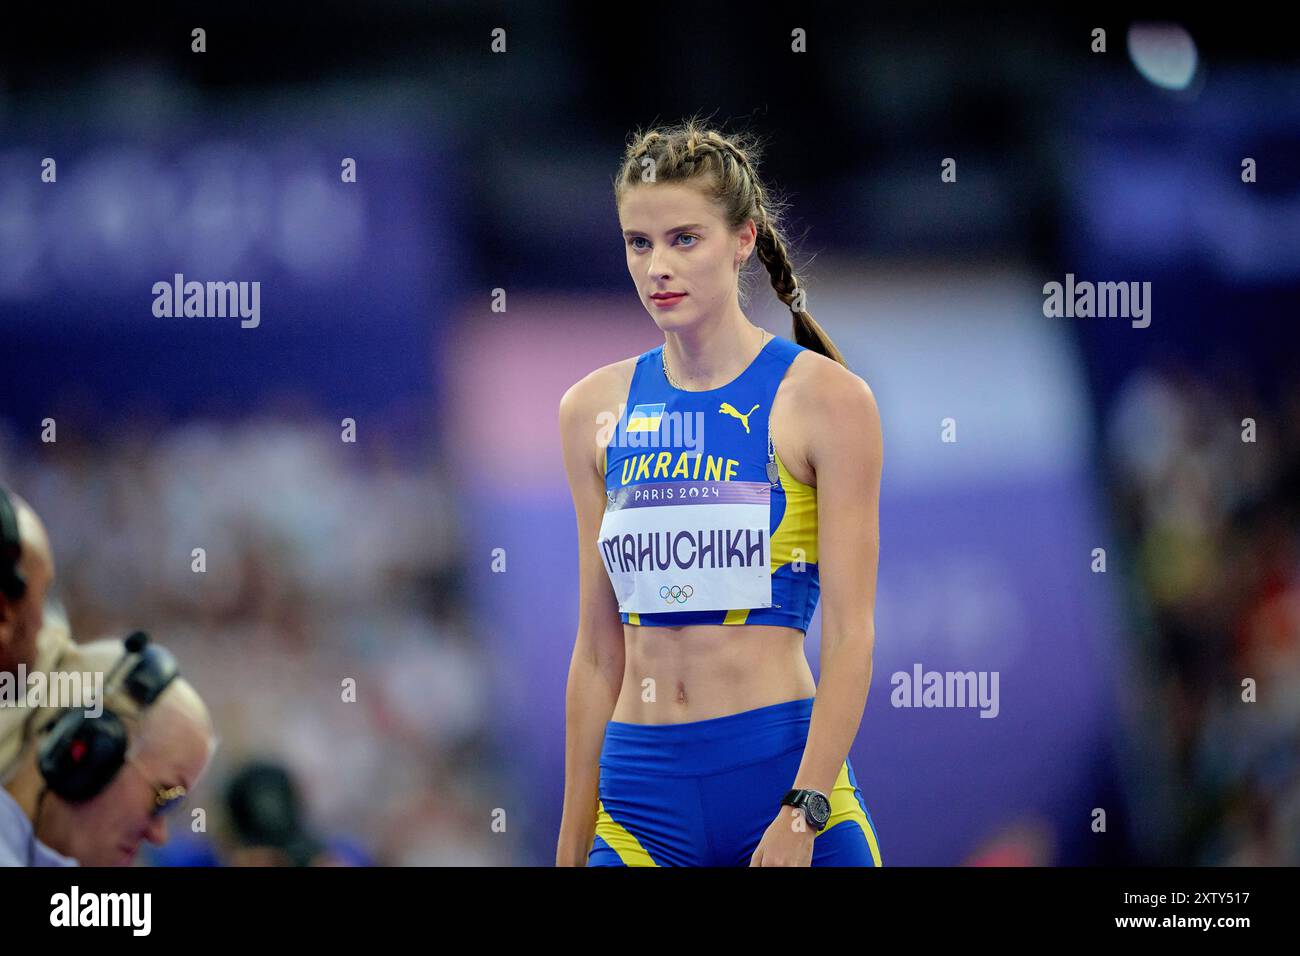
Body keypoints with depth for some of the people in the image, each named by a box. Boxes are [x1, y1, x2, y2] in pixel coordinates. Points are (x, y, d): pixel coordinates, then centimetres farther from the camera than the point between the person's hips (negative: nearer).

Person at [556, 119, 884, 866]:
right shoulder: (595, 412, 10)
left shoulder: (824, 400, -2)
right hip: (640, 789, 3)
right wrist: (573, 844, 11)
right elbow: (598, 651, 13)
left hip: (778, 767, -3)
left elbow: (850, 635, -6)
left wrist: (803, 812, -15)